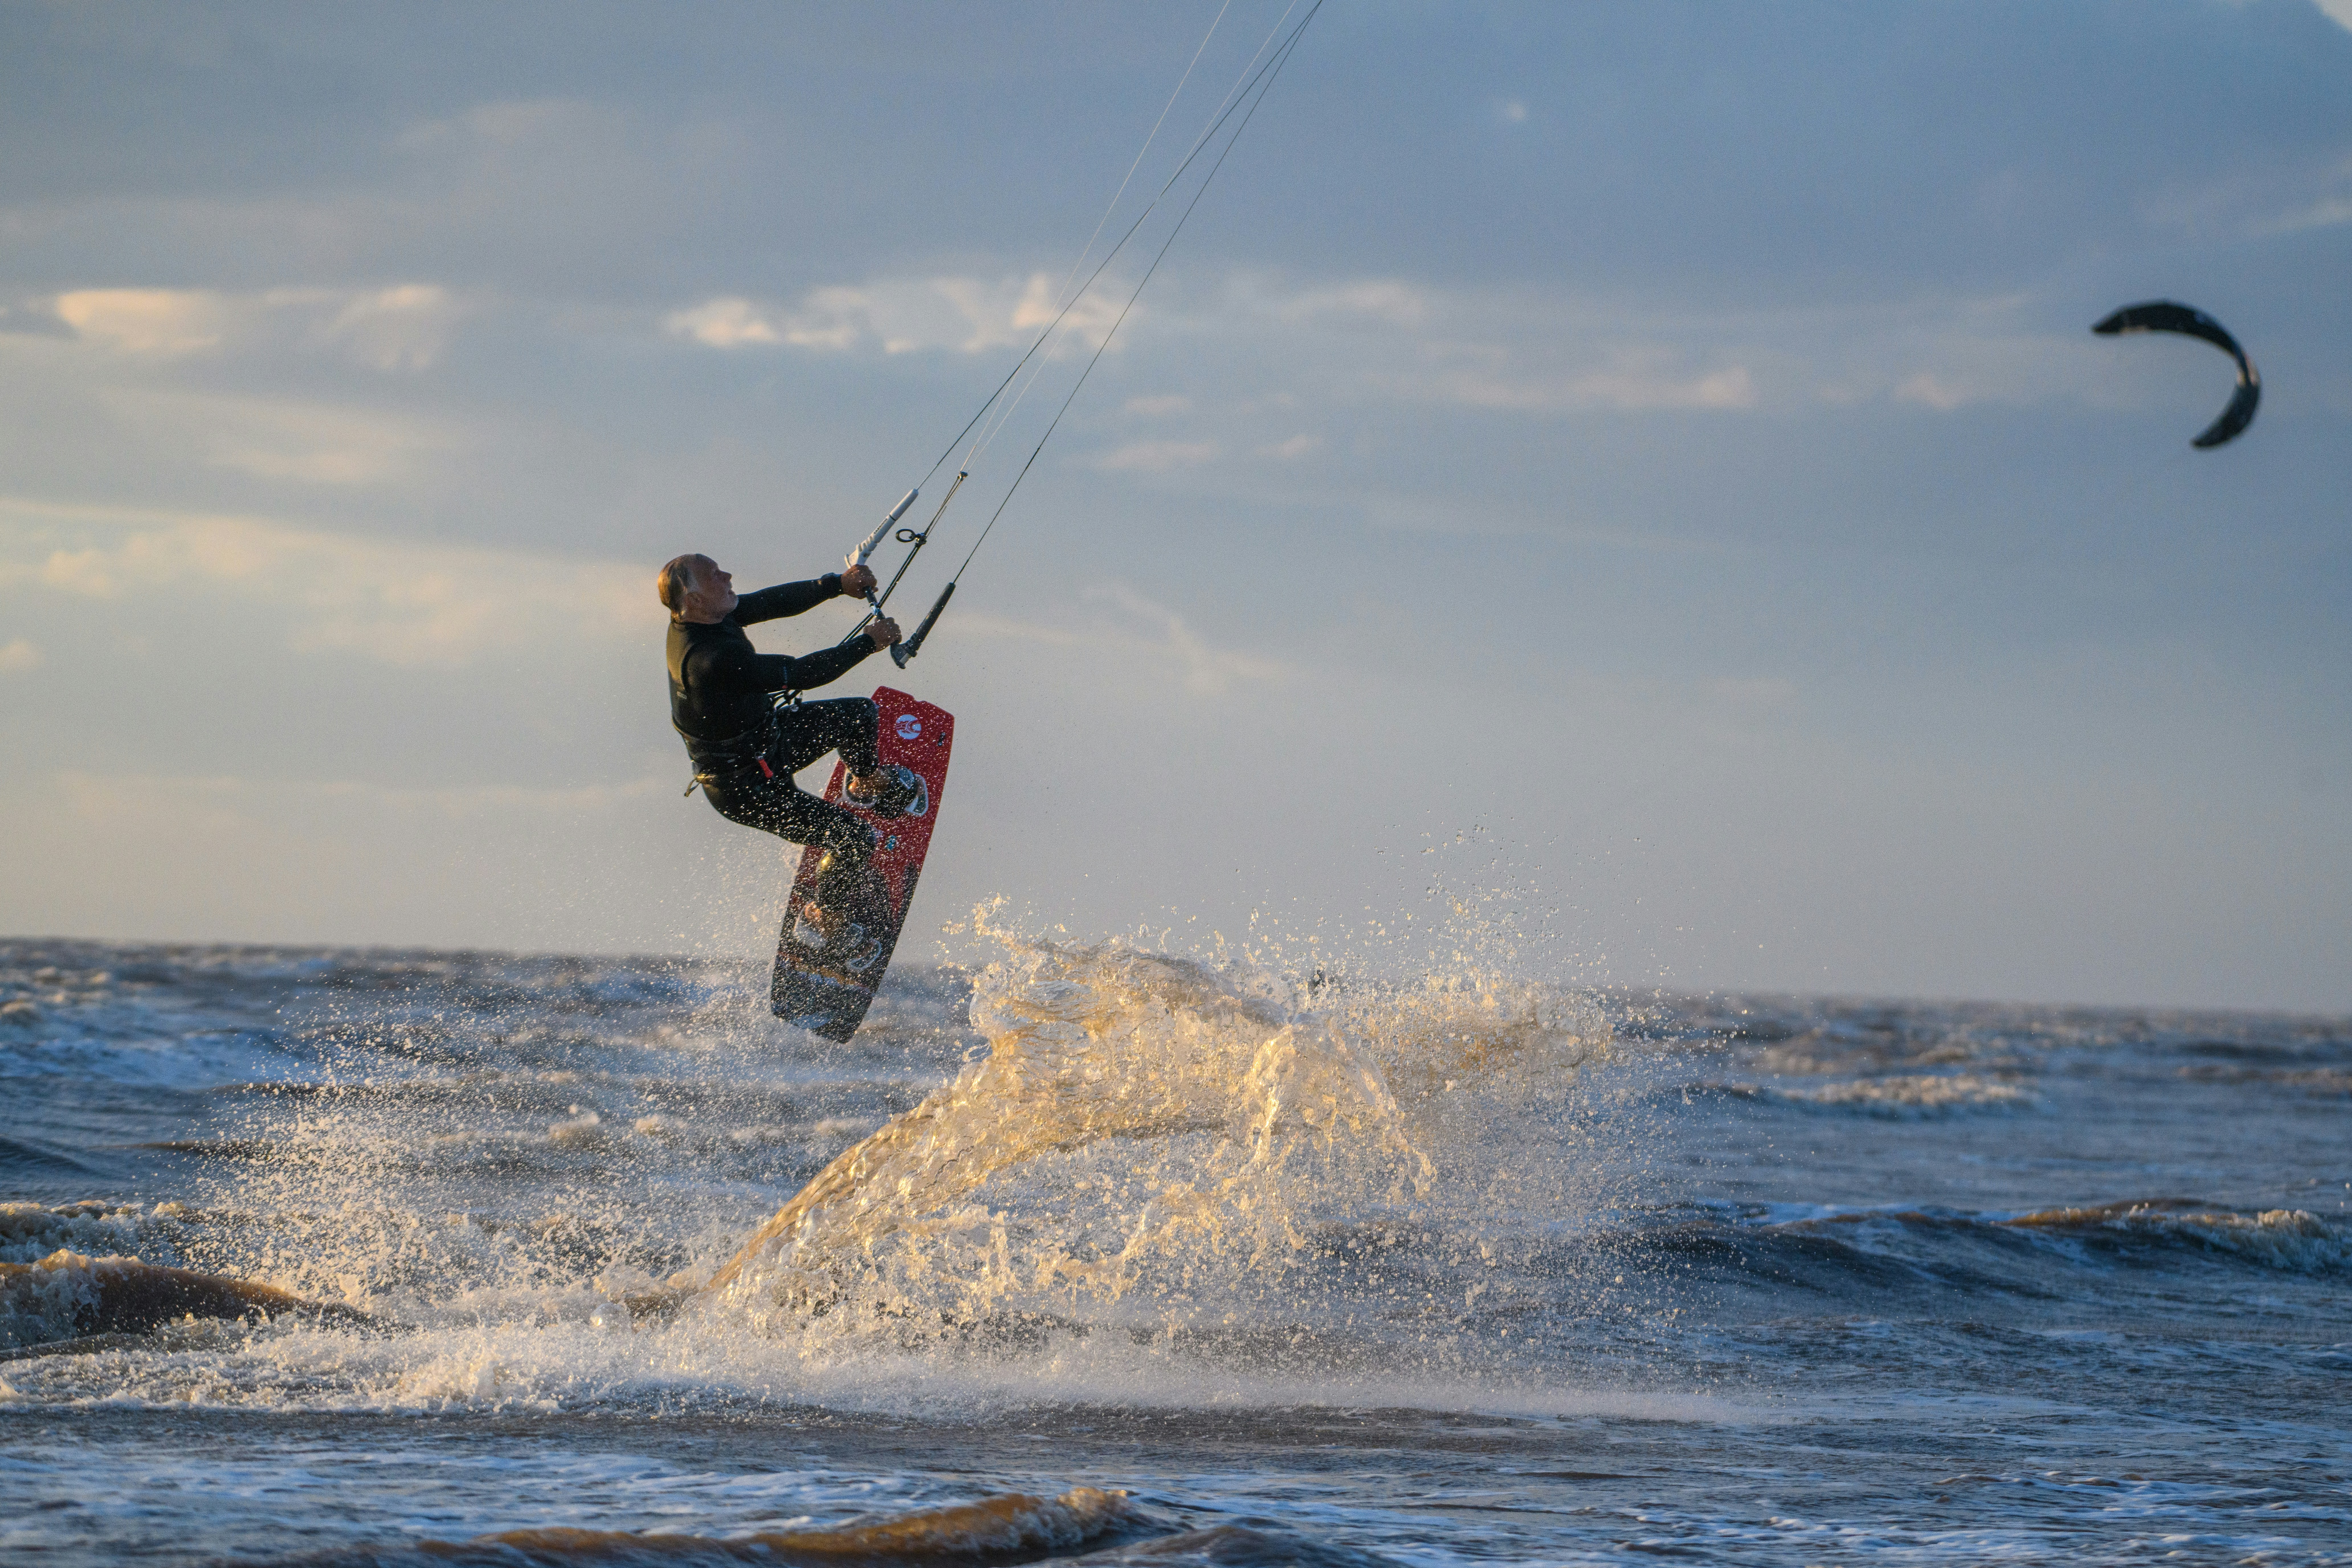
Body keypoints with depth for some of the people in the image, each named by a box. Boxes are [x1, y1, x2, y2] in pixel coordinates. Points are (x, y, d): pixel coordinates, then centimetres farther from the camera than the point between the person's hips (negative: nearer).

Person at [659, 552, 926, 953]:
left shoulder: (694, 616, -12)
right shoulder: (712, 659, -39)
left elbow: (773, 602, -4)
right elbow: (800, 674, -31)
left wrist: (838, 583, -16)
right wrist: (870, 642, -21)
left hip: (762, 737, 9)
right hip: (745, 788, -9)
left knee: (860, 717, 13)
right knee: (853, 838, -4)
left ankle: (871, 785, 44)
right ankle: (824, 921, 20)